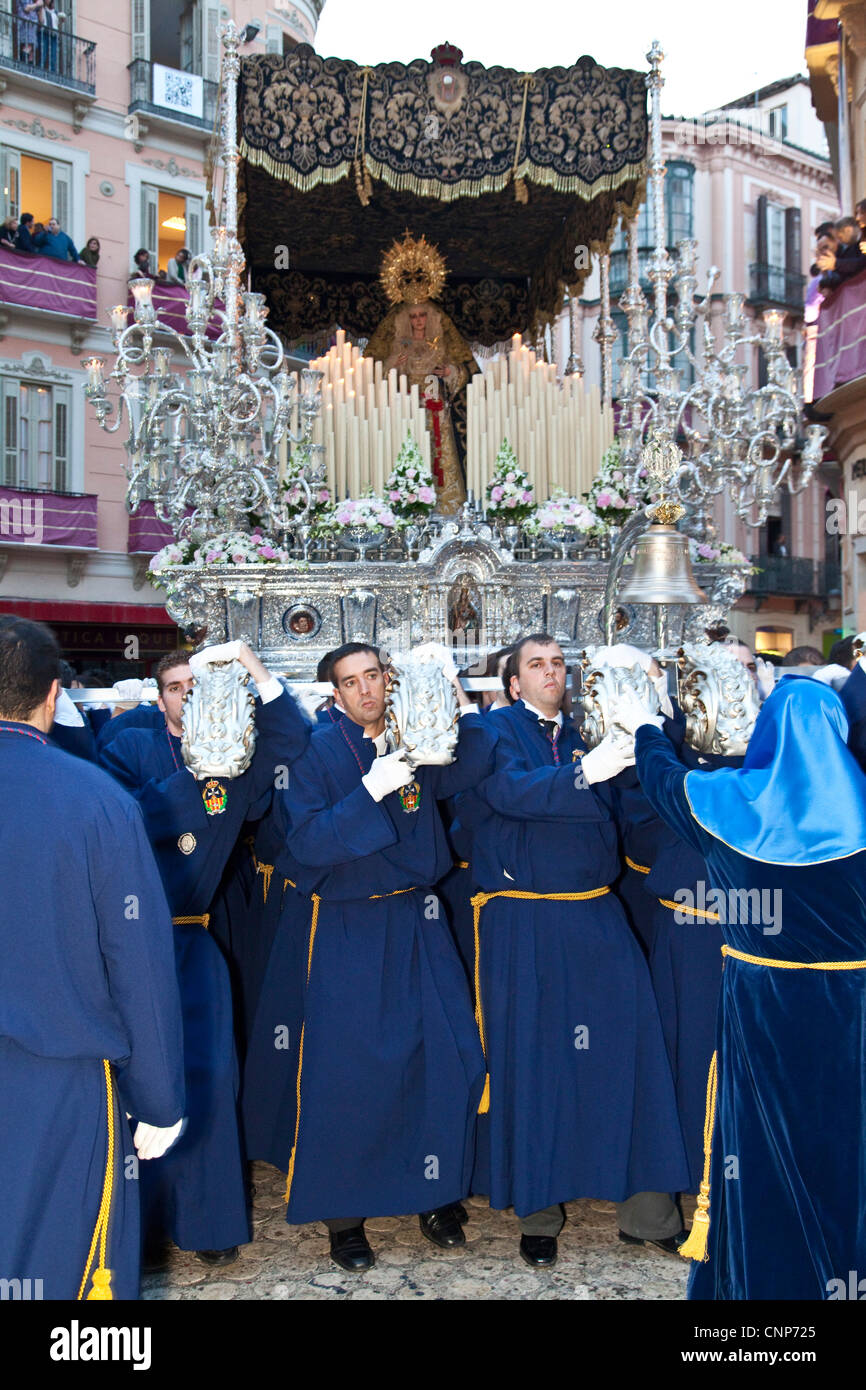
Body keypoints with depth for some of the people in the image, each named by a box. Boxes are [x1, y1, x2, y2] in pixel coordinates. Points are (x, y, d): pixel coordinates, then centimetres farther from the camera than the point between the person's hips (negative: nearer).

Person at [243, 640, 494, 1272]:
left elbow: (469, 769, -14)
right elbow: (305, 842, -16)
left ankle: (437, 1194, 21)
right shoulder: (318, 751, -6)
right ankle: (342, 1214, 18)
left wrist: (454, 693, -23)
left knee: (448, 1055, 1)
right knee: (343, 1070, 1)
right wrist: (371, 790, -25)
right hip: (342, 931, -3)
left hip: (415, 924, 3)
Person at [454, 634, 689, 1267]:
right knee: (532, 1051, 2)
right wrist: (583, 773, -33)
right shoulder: (497, 729, 0)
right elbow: (510, 790, -20)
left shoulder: (584, 734, 14)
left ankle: (637, 1187, 12)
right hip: (523, 921, -4)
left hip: (596, 913, 4)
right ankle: (538, 1202, 15)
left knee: (620, 1039, 0)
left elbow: (614, 812, 10)